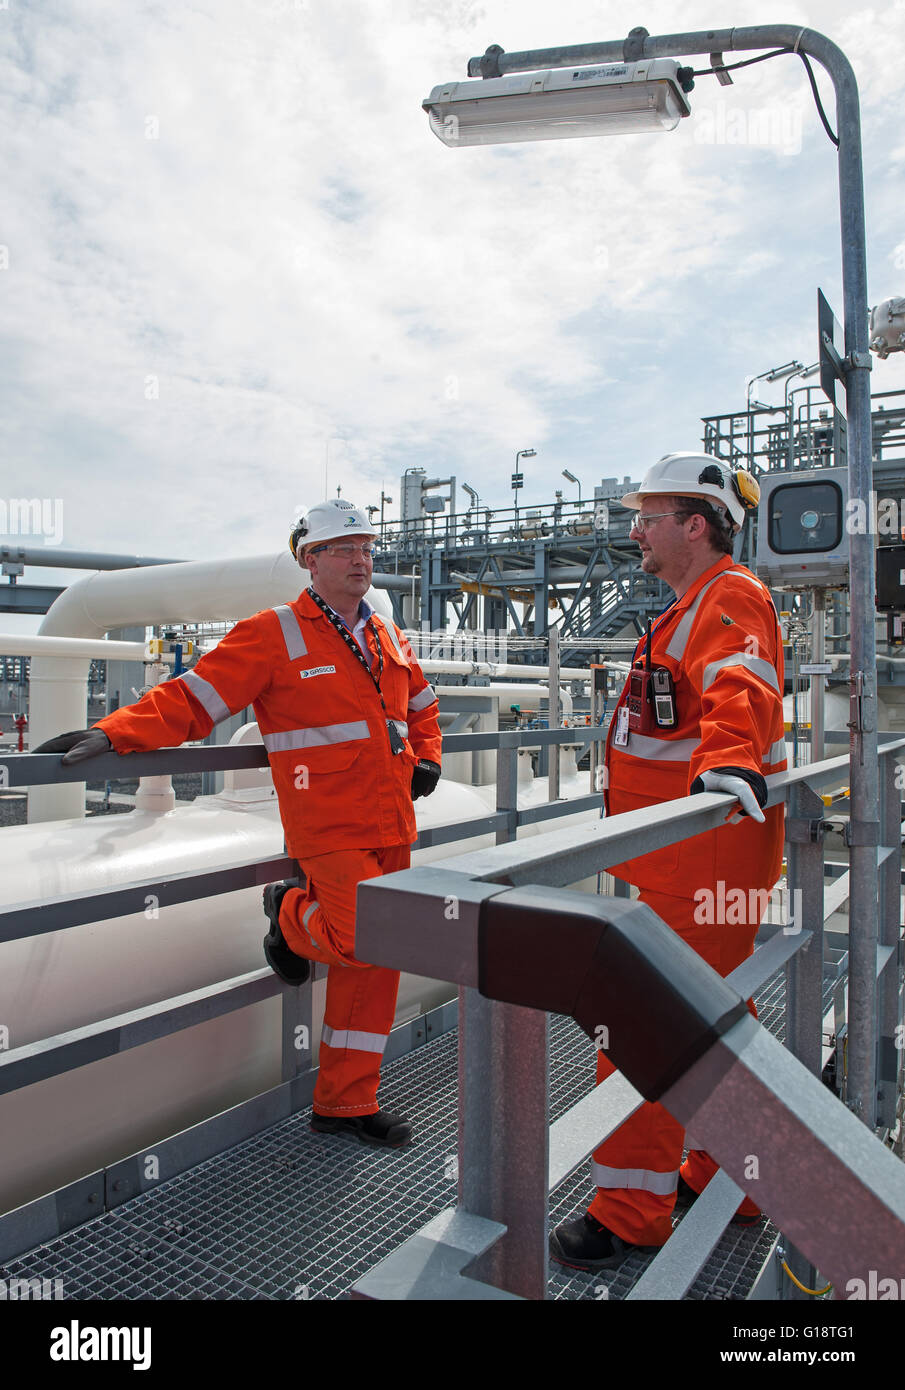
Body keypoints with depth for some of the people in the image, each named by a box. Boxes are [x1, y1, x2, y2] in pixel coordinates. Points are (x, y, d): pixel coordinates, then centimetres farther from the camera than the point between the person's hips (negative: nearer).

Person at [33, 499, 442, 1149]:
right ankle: (292, 913, 16)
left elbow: (421, 704, 32)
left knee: (371, 961, 9)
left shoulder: (388, 637, 14)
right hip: (330, 826, -6)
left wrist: (426, 758, 16)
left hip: (392, 825, 7)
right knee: (361, 942, -19)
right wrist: (113, 733, -21)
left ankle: (347, 1102, 24)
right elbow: (190, 699, -10)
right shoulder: (275, 634, -6)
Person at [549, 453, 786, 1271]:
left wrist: (727, 764, -51)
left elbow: (740, 690, -34)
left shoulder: (730, 597, -13)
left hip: (708, 852, -11)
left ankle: (632, 1210, 10)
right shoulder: (700, 601, 20)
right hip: (689, 853, 11)